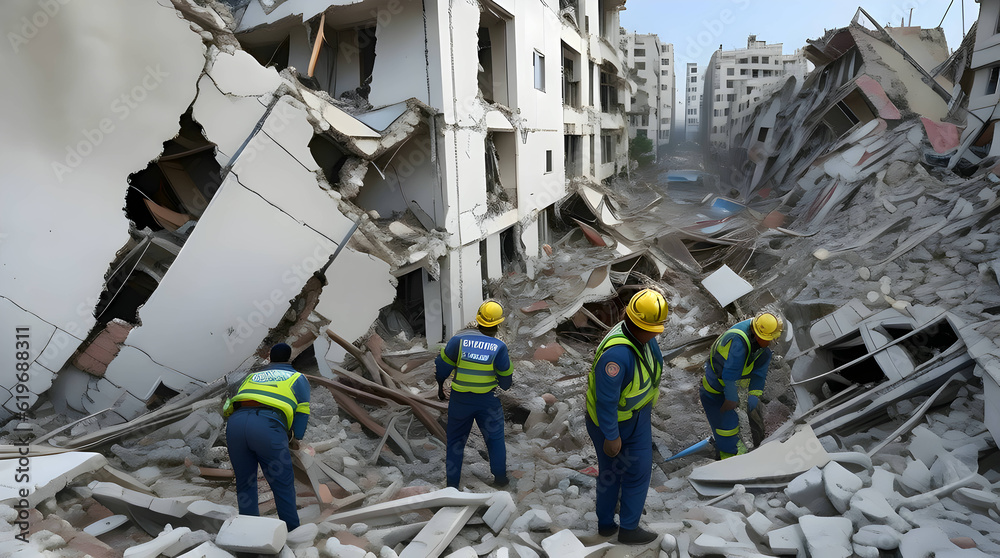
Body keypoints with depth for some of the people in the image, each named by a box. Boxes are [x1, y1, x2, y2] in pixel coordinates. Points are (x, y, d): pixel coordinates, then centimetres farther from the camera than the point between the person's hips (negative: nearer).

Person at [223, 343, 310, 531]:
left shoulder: (252, 376, 37)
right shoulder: (297, 377, 27)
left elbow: (228, 408, 31)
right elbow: (302, 410, 12)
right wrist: (295, 438, 22)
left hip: (235, 424, 4)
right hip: (268, 426, -4)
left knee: (245, 485, 16)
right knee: (283, 484, 5)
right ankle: (292, 532, 10)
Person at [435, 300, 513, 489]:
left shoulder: (459, 339, -11)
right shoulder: (499, 346, -13)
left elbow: (442, 365, -5)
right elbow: (505, 377, -5)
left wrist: (440, 386, 11)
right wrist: (505, 388, 17)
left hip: (460, 399, 1)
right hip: (488, 401, 0)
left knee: (455, 440, 14)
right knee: (495, 439, 18)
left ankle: (452, 481, 19)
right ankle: (500, 477, 26)